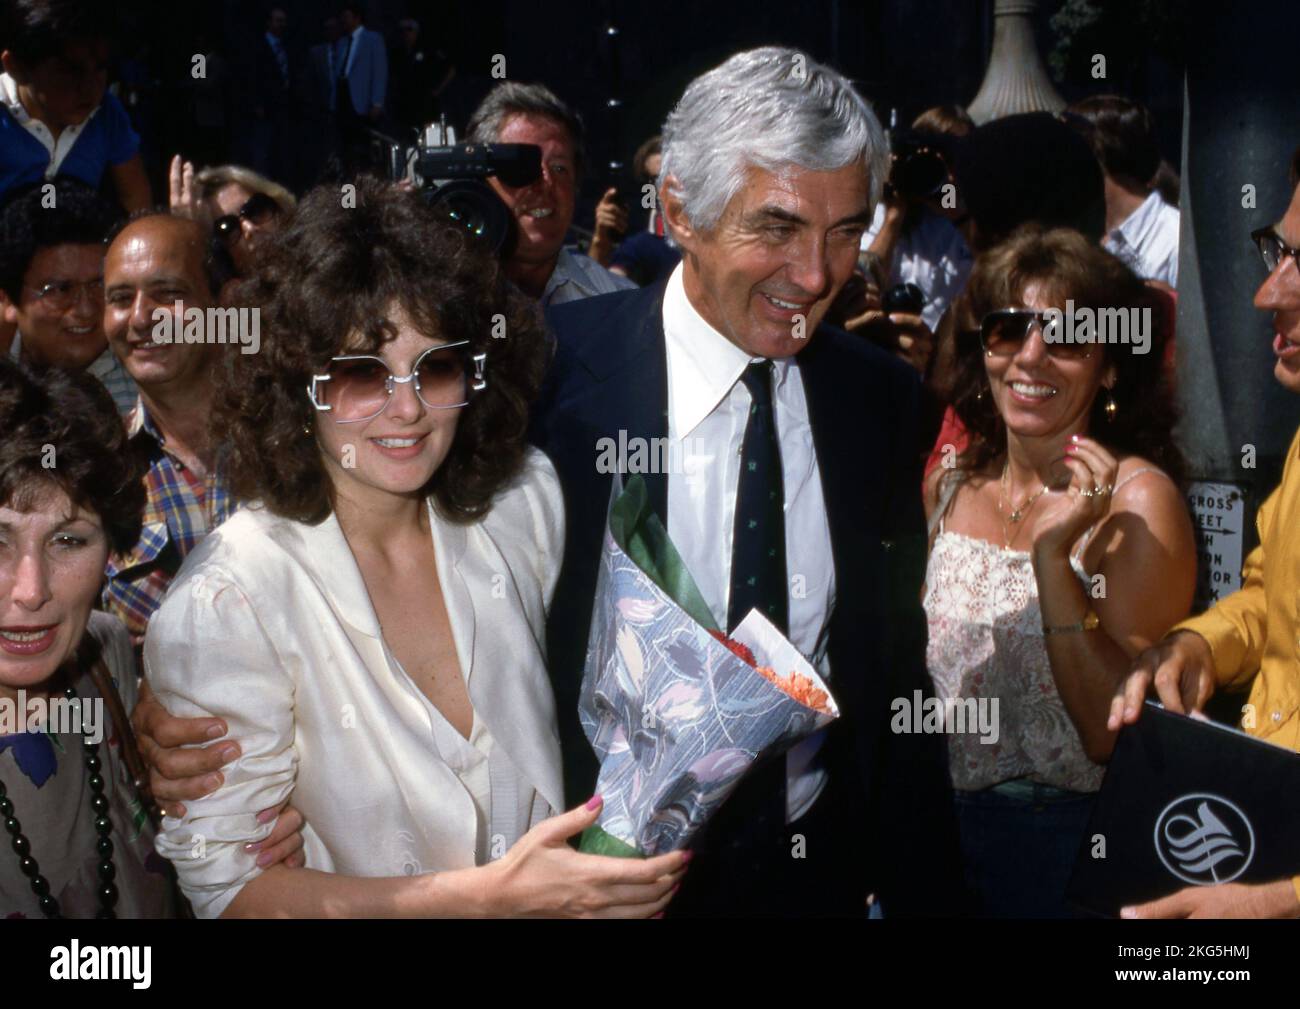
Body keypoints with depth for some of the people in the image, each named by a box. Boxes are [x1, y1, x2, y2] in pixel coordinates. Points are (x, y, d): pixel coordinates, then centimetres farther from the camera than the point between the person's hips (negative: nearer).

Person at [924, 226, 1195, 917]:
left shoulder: (1136, 499, -15)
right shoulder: (947, 489, 1)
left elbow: (1117, 734, -20)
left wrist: (1052, 555, -27)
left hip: (1066, 840, -5)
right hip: (937, 826, 5)